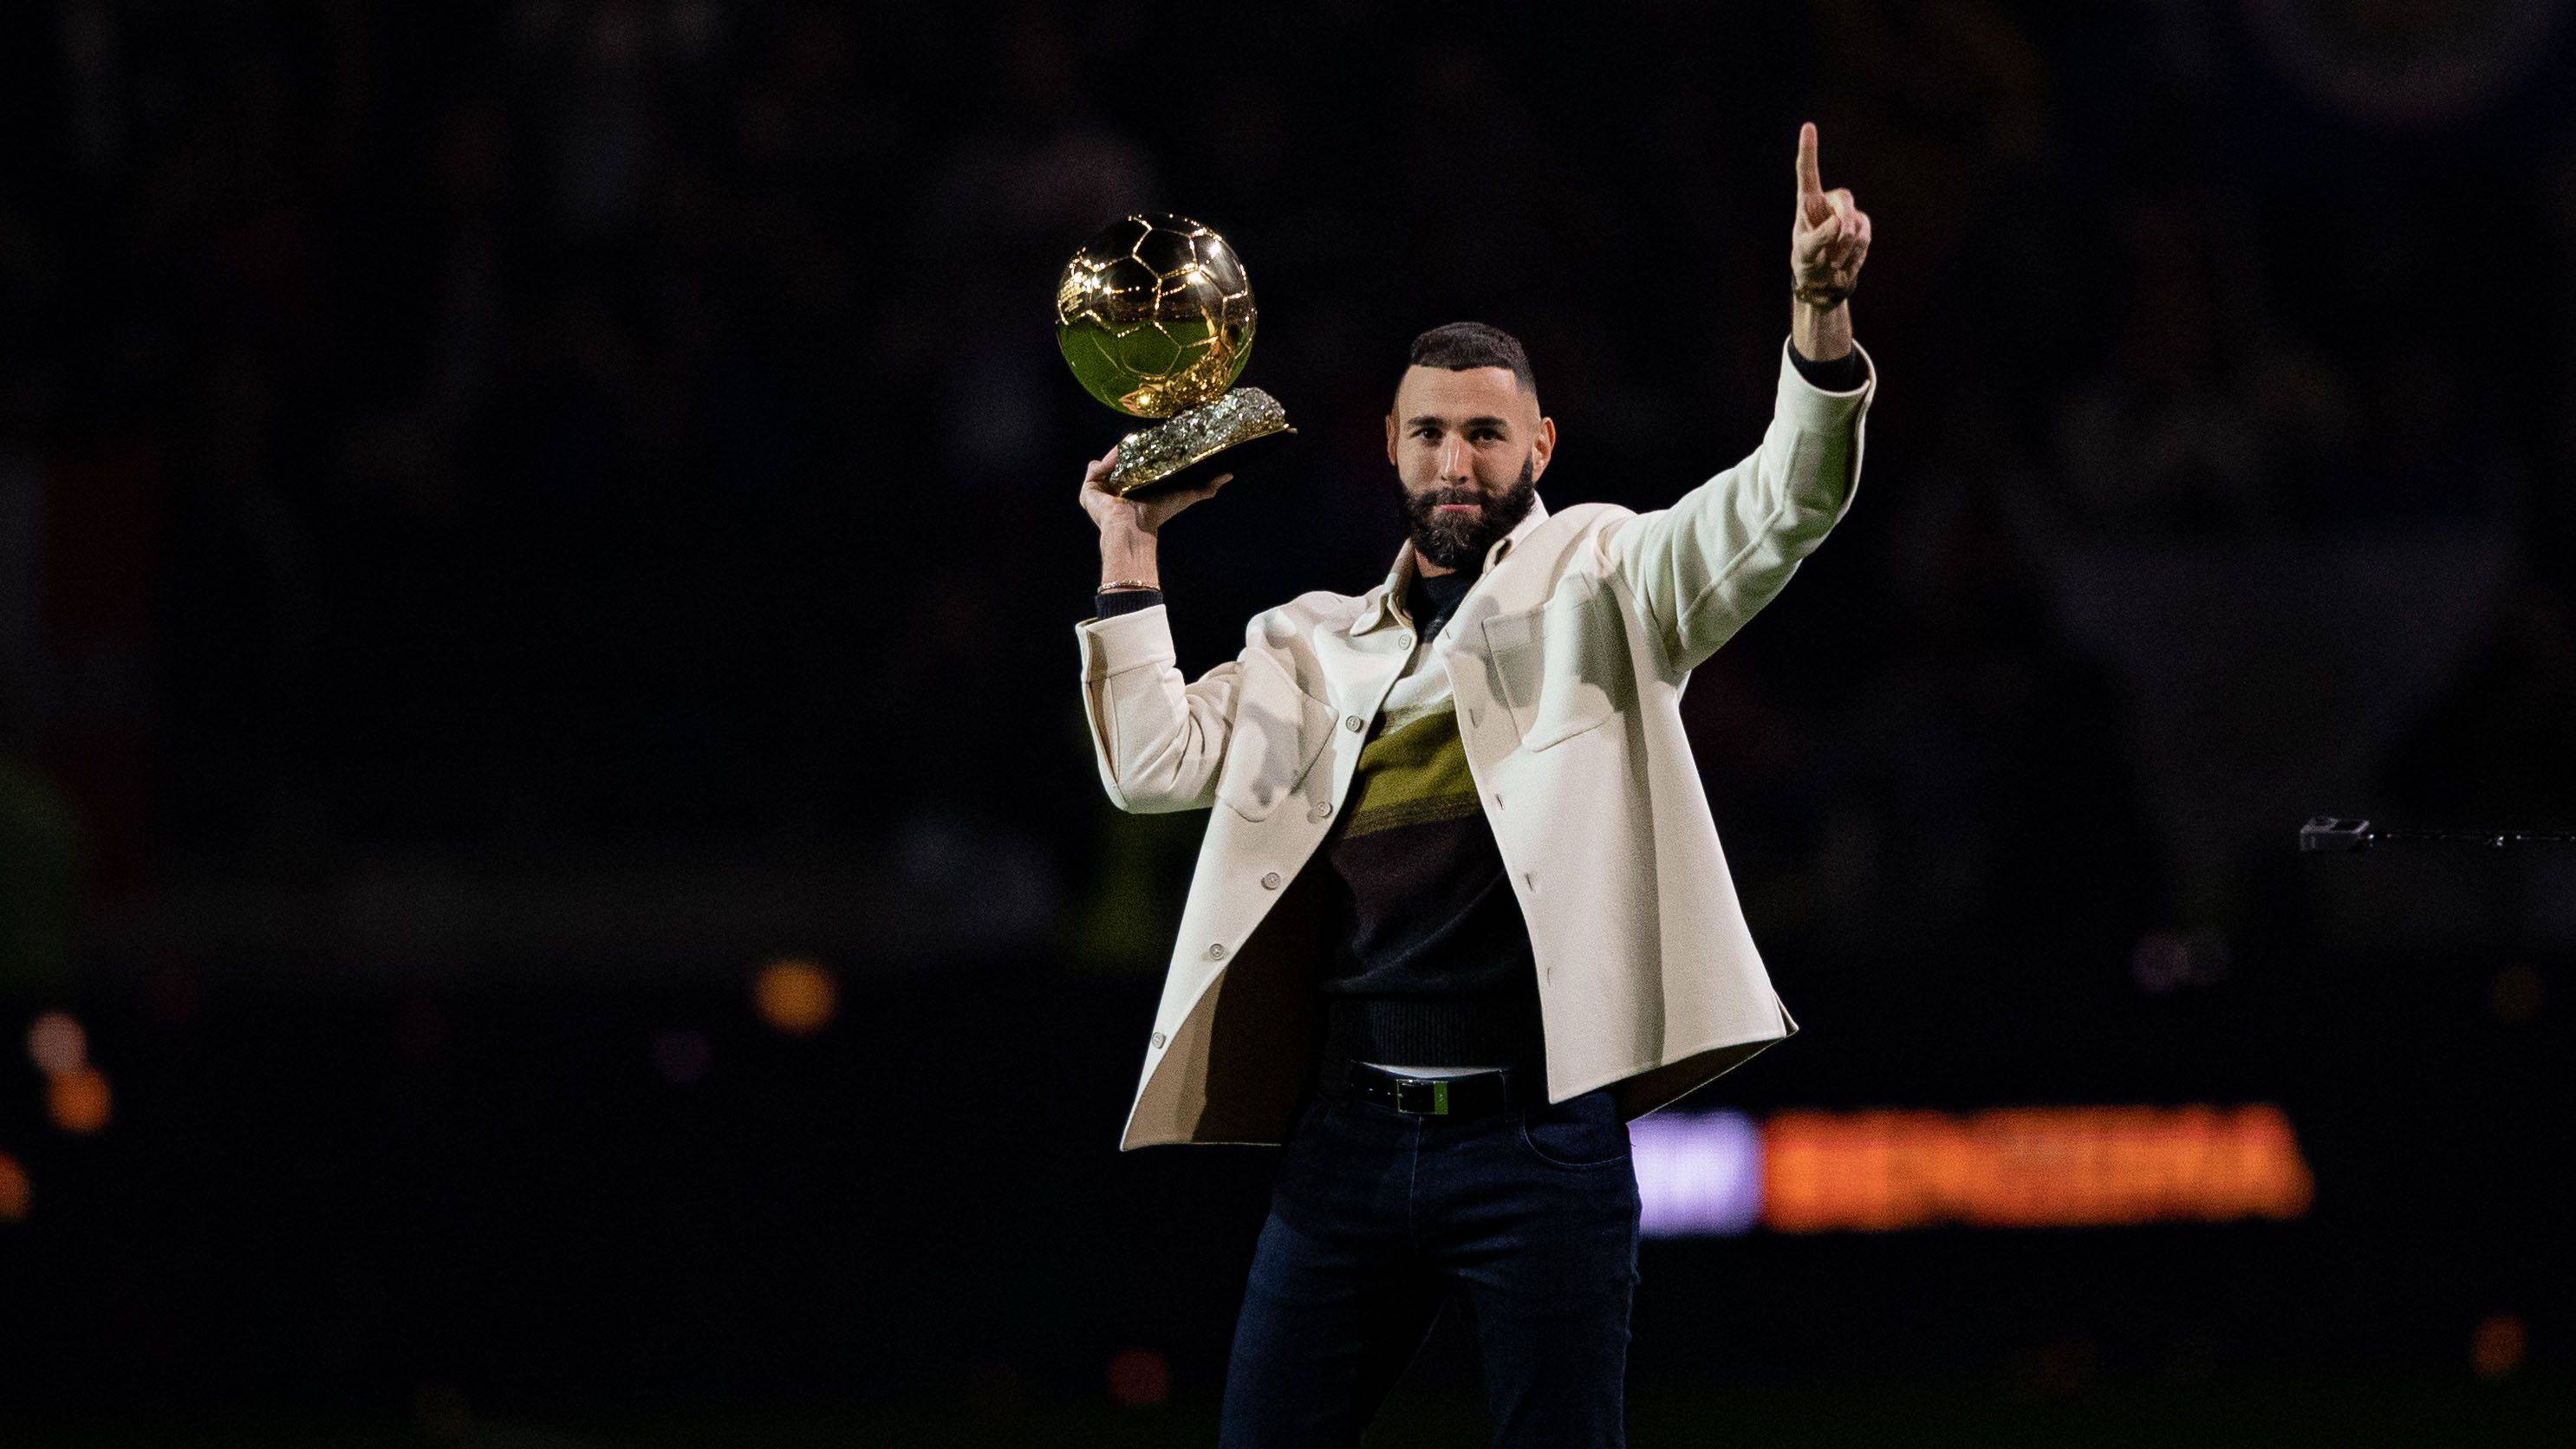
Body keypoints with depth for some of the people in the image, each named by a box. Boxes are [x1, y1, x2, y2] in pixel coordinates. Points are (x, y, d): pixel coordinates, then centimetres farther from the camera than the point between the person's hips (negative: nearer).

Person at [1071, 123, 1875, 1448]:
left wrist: (1818, 319, -24)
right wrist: (1129, 549, 14)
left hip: (1541, 1137, -4)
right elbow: (1156, 764, 13)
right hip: (1346, 1136, 4)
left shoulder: (1599, 580, 6)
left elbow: (1778, 509, -8)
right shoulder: (1311, 643, 18)